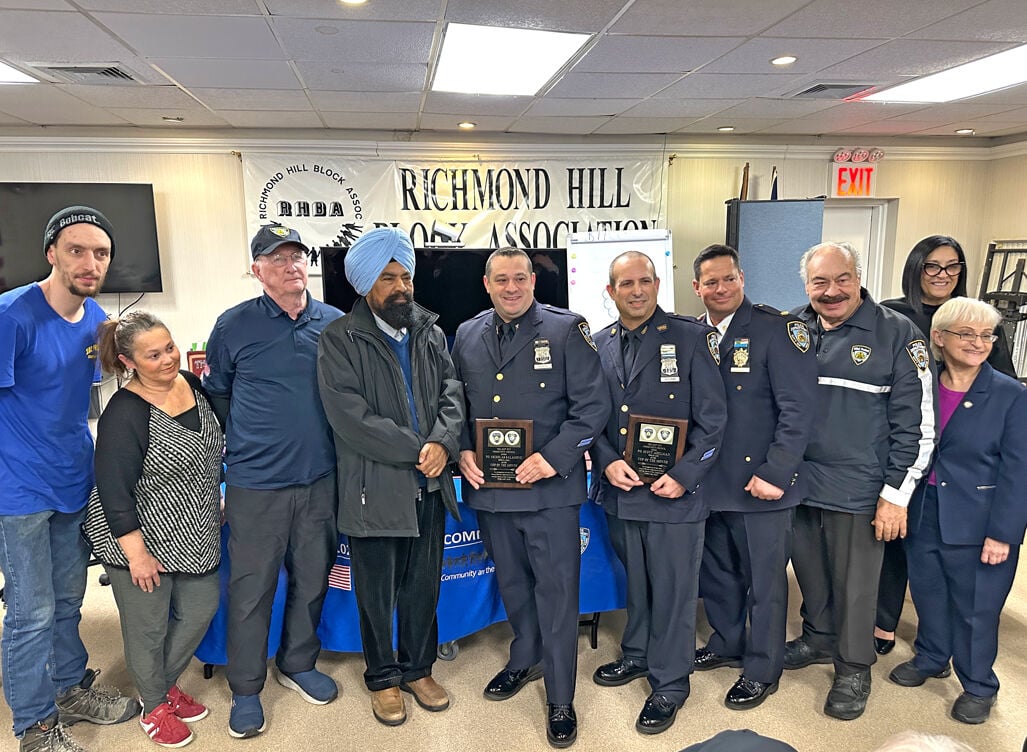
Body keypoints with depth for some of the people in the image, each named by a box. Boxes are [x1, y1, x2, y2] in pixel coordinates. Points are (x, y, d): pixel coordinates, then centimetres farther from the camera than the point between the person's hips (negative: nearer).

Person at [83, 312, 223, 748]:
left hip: (194, 535, 7)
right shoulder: (125, 413, -23)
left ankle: (165, 684, 41)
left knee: (201, 609, 16)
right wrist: (136, 553, -18)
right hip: (143, 539, -7)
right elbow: (114, 490, -21)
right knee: (149, 627, 11)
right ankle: (155, 706, 36)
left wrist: (217, 507, 17)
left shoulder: (193, 385, -2)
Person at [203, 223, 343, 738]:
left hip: (320, 479, 3)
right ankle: (246, 689, 27)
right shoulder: (234, 325, -3)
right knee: (251, 590, 6)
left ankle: (298, 665, 38)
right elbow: (216, 393, 7)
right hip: (256, 484, -2)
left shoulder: (335, 324, 2)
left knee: (312, 580, 16)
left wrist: (316, 438, 8)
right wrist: (251, 439, 5)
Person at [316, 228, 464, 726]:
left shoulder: (430, 333, 9)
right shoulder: (340, 339, -7)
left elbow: (452, 392, 3)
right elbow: (348, 414, -17)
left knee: (424, 588, 17)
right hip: (375, 488, -4)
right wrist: (414, 451, -17)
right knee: (377, 594, 12)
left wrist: (442, 442, -17)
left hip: (429, 485, 4)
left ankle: (418, 669, 37)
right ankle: (383, 679, 33)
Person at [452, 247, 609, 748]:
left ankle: (560, 699, 21)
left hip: (550, 487, -4)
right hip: (489, 484, 5)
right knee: (511, 583, 21)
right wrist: (462, 451, -3)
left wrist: (552, 457, -18)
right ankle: (526, 659, 45)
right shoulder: (467, 336, 8)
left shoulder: (566, 330, -6)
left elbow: (593, 406, -10)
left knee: (557, 590, 3)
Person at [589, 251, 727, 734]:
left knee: (673, 590, 7)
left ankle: (669, 684, 26)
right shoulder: (599, 345, 6)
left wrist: (683, 476, -14)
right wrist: (607, 461, -8)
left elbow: (712, 418, -7)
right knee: (635, 581, 19)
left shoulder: (689, 337, -6)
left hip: (674, 493, -3)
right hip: (620, 491, 4)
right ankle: (637, 654, 42)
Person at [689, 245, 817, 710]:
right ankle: (726, 643, 43)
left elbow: (798, 408, -15)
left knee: (764, 581, 10)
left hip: (762, 484, -5)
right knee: (716, 573, 20)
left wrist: (774, 472, -18)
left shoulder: (777, 330, -12)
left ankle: (762, 670, 29)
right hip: (708, 481, 5)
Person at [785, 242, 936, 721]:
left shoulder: (897, 334, -8)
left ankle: (854, 668, 31)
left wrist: (896, 494, -11)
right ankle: (819, 638, 43)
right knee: (808, 569, 19)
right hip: (796, 484, 4)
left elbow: (916, 424, -8)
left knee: (854, 584, 10)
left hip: (858, 491, -4)